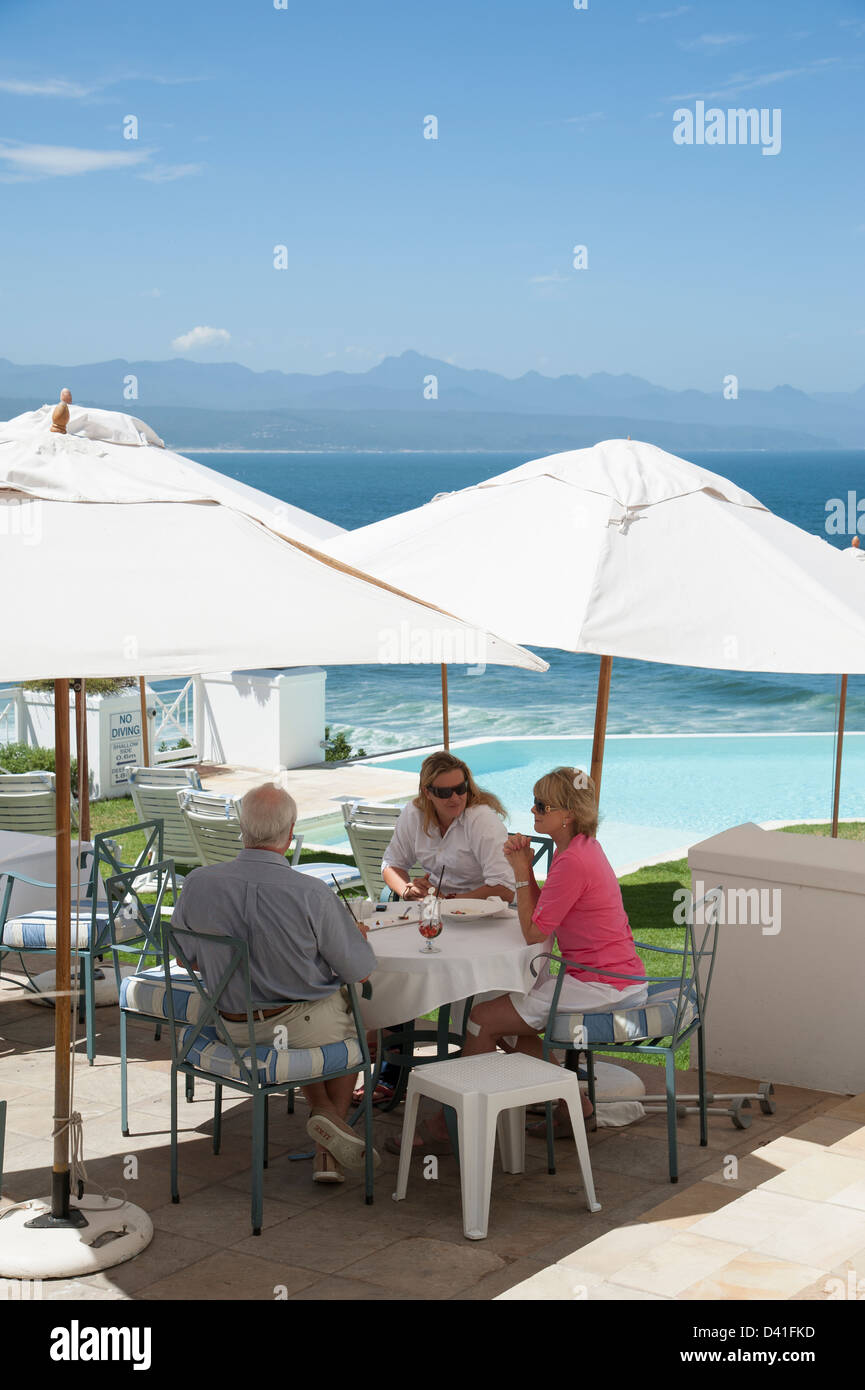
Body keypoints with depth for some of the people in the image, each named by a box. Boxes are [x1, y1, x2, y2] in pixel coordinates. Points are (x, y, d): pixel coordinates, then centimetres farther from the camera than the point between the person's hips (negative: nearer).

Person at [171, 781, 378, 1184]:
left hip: (233, 1028, 4)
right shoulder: (311, 894, -24)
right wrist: (356, 934, 10)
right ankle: (335, 1117, 19)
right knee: (351, 1013, 31)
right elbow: (359, 972, -13)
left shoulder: (198, 883, -14)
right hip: (304, 1028, -4)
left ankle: (322, 1111, 28)